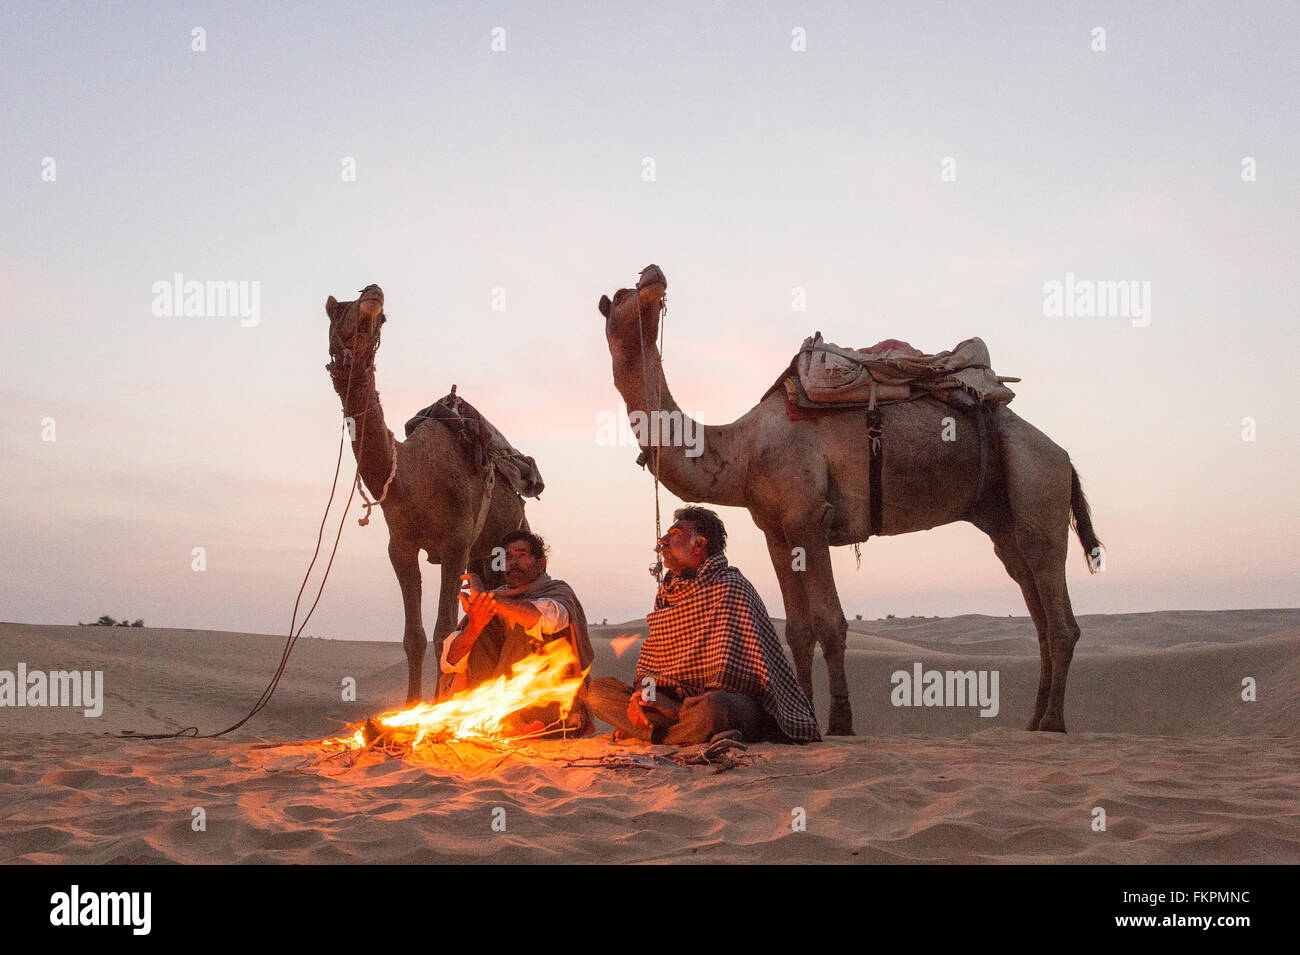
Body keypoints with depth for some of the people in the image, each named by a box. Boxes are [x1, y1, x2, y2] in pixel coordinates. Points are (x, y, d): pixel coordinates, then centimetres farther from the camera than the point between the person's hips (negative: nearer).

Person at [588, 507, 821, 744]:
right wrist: (642, 693, -9)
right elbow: (649, 655, 14)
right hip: (676, 696, 8)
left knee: (713, 707, -43)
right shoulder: (667, 592, 17)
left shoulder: (730, 585, -8)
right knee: (598, 690, -8)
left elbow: (729, 670, -16)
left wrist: (672, 703, -21)